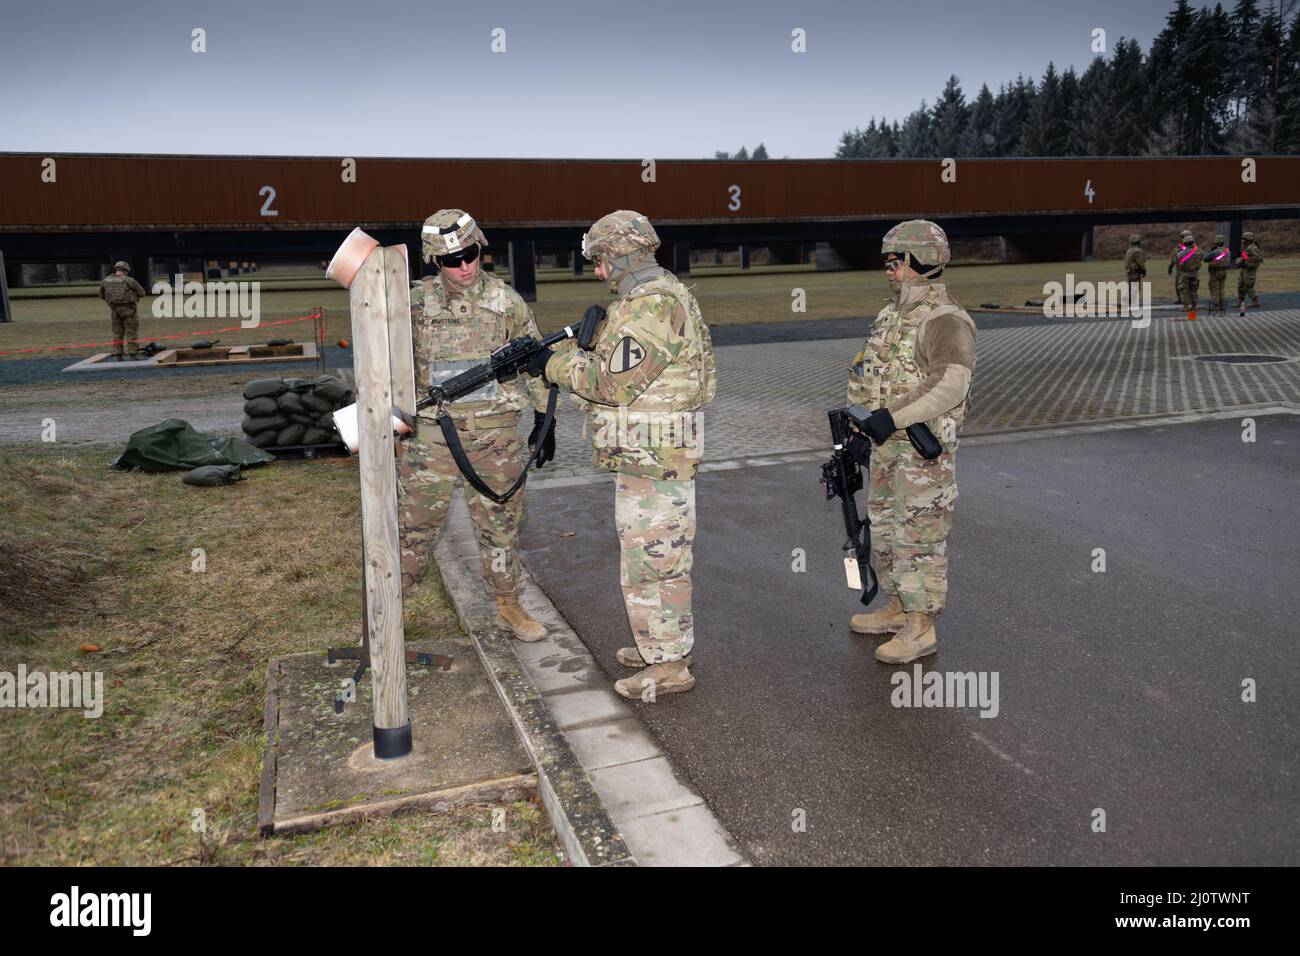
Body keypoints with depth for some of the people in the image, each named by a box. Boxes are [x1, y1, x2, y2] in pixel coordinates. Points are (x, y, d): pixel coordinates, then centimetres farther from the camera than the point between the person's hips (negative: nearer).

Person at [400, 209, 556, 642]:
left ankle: (509, 603, 27)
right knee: (414, 521, 8)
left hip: (495, 434, 1)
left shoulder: (505, 301, -1)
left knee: (500, 522, 11)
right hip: (433, 434, 0)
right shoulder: (415, 302, -2)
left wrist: (545, 419, 5)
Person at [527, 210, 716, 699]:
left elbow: (615, 384, -23)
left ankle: (668, 665, 10)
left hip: (652, 459, -11)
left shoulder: (652, 306, -19)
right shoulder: (658, 295, 15)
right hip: (649, 456, 11)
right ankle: (664, 644, 32)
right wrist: (557, 355, 8)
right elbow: (616, 368, 17)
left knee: (650, 558, -2)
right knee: (659, 555, 19)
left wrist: (557, 364, -11)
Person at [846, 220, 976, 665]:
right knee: (885, 530, 17)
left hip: (923, 448, -9)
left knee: (918, 536, -3)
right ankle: (898, 609, 31)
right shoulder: (892, 314, 13)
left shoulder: (945, 320, -15)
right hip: (886, 445, 9)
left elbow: (952, 387, -26)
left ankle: (921, 629, 7)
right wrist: (859, 424, 21)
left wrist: (894, 417, -33)